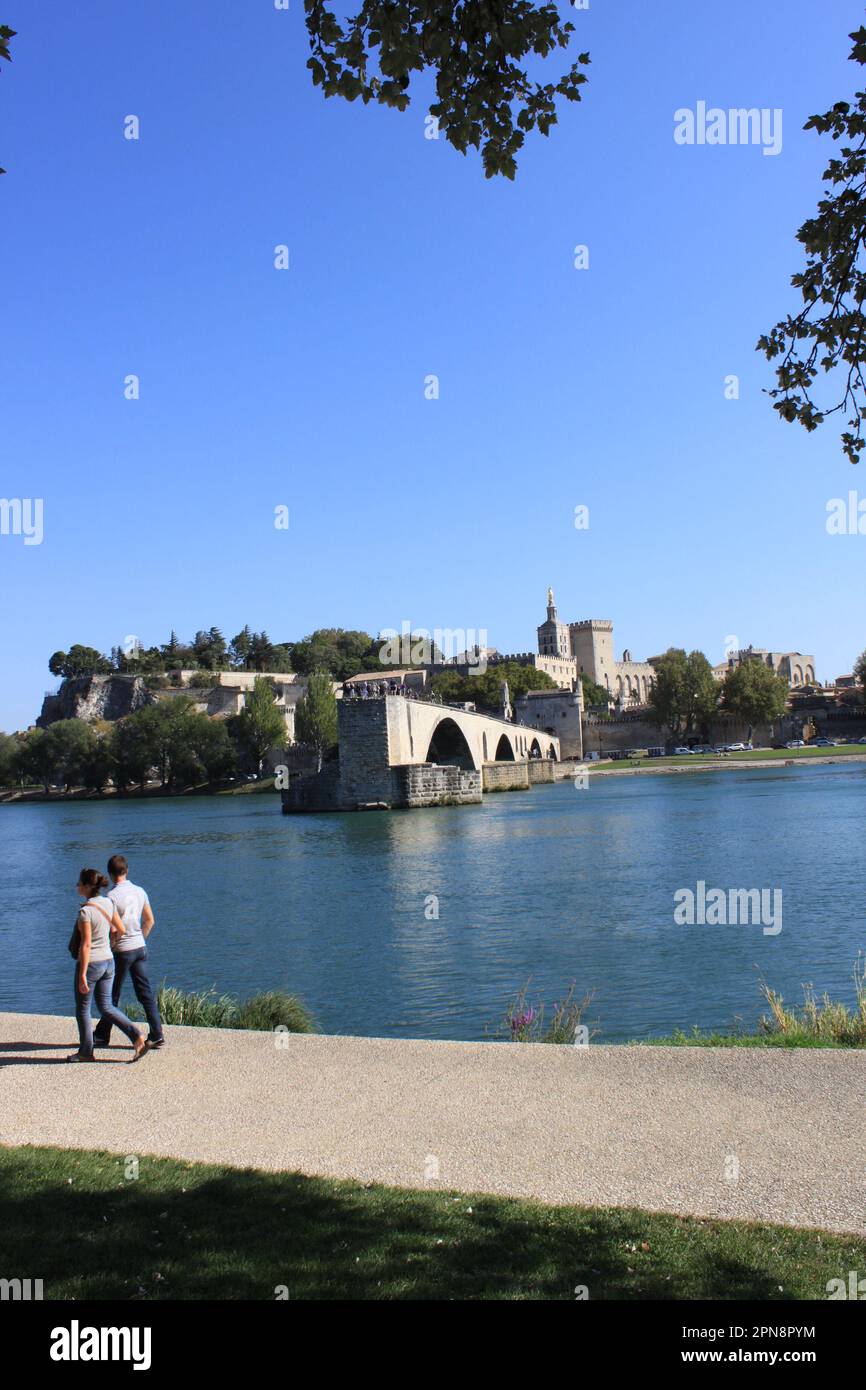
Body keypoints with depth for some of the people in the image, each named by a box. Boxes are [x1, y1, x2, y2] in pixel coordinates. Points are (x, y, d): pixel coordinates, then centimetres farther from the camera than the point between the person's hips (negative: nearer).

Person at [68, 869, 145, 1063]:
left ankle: (85, 1052, 24)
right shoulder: (108, 903, 1)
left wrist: (82, 976, -20)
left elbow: (86, 945, -22)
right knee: (106, 1007, 15)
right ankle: (137, 1038, 2)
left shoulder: (86, 911, -20)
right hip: (108, 961, 7)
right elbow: (120, 930, 11)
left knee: (82, 1009, 12)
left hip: (90, 963, -7)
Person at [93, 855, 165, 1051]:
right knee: (146, 993, 7)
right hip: (140, 948, 5)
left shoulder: (112, 896, -16)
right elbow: (150, 920, 10)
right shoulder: (140, 891, 3)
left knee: (112, 996, 9)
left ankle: (102, 1036, 23)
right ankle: (157, 1036, 6)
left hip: (122, 951, -5)